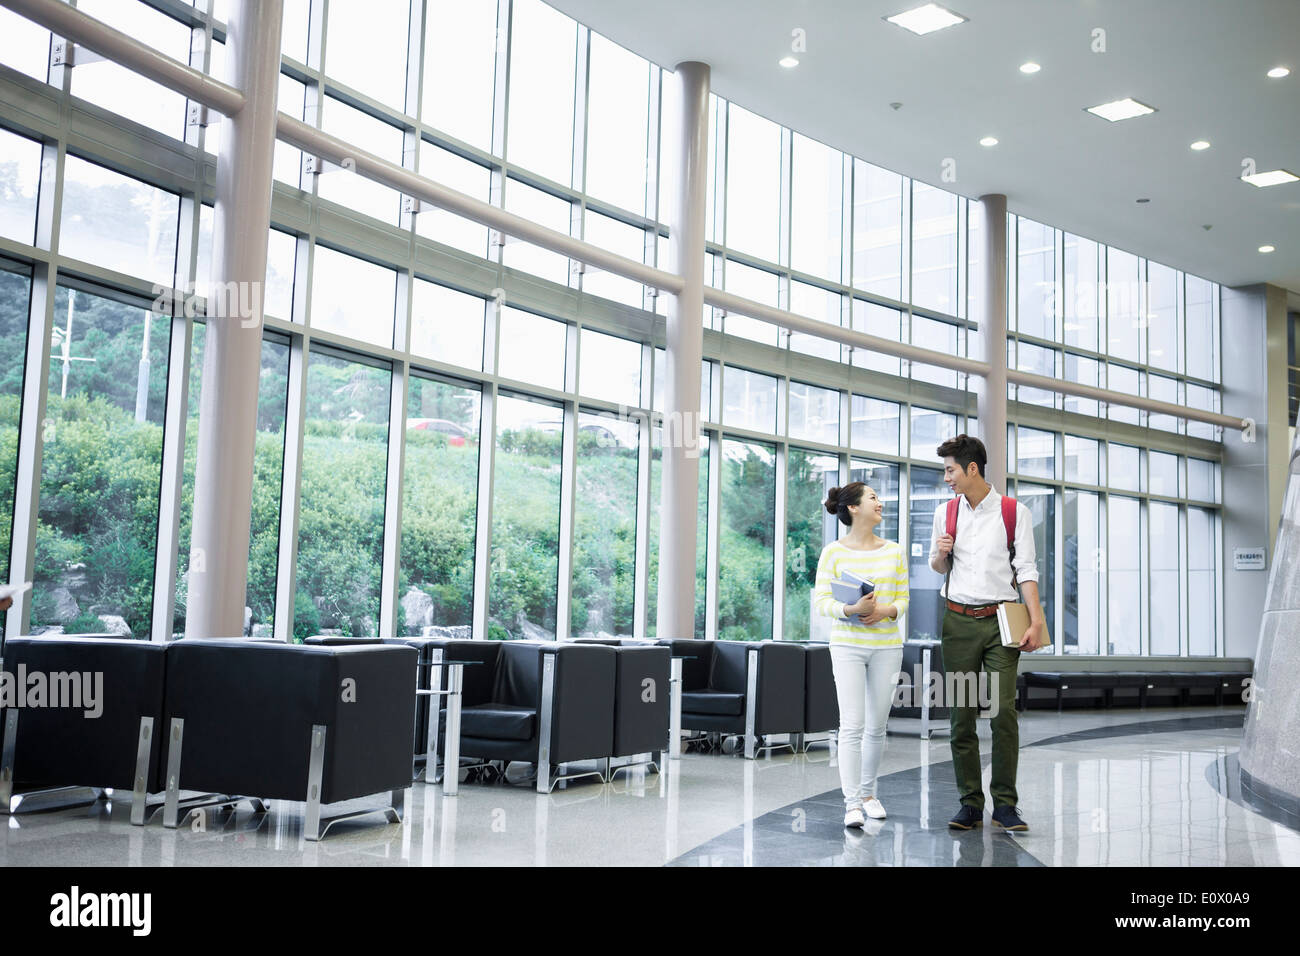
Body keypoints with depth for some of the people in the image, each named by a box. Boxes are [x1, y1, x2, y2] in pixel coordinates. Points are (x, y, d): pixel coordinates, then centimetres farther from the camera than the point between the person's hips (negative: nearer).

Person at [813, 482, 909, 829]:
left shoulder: (894, 551, 7)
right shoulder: (833, 552, -2)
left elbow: (903, 597, 8)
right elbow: (820, 600, -4)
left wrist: (887, 611, -13)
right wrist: (851, 609, -21)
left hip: (887, 646, 3)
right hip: (847, 646, -3)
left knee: (876, 726, 10)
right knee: (852, 725, -10)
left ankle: (868, 792, 26)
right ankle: (852, 803, -6)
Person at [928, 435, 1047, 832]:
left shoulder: (1014, 512, 1)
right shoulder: (945, 512, 12)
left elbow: (1026, 569, 0)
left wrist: (1036, 620, -10)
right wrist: (941, 552, -1)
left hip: (999, 620, -3)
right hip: (958, 621, 3)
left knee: (1004, 714, -7)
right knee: (961, 716, 1)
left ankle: (1005, 805, 0)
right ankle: (970, 804, 7)